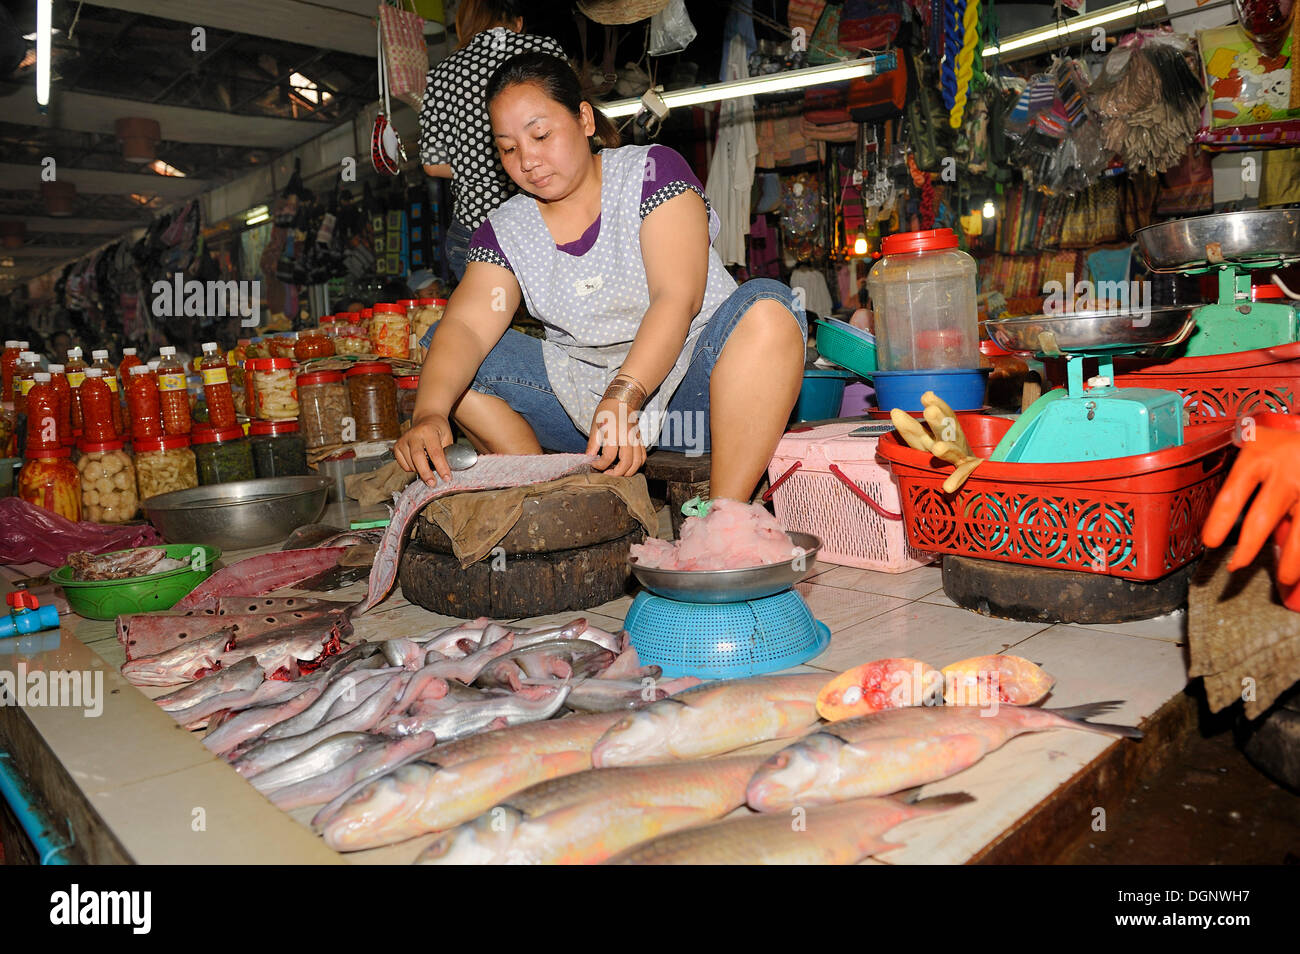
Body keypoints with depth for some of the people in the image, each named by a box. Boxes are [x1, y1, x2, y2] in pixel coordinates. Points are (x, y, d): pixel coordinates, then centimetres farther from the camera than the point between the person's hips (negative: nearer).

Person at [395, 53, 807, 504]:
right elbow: (465, 326, -12)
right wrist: (429, 413, -33)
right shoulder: (505, 231, 5)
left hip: (685, 376, -3)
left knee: (766, 307, -32)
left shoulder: (651, 170, -5)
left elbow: (677, 299, -19)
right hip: (582, 399, 4)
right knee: (442, 348, -6)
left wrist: (623, 398, -35)